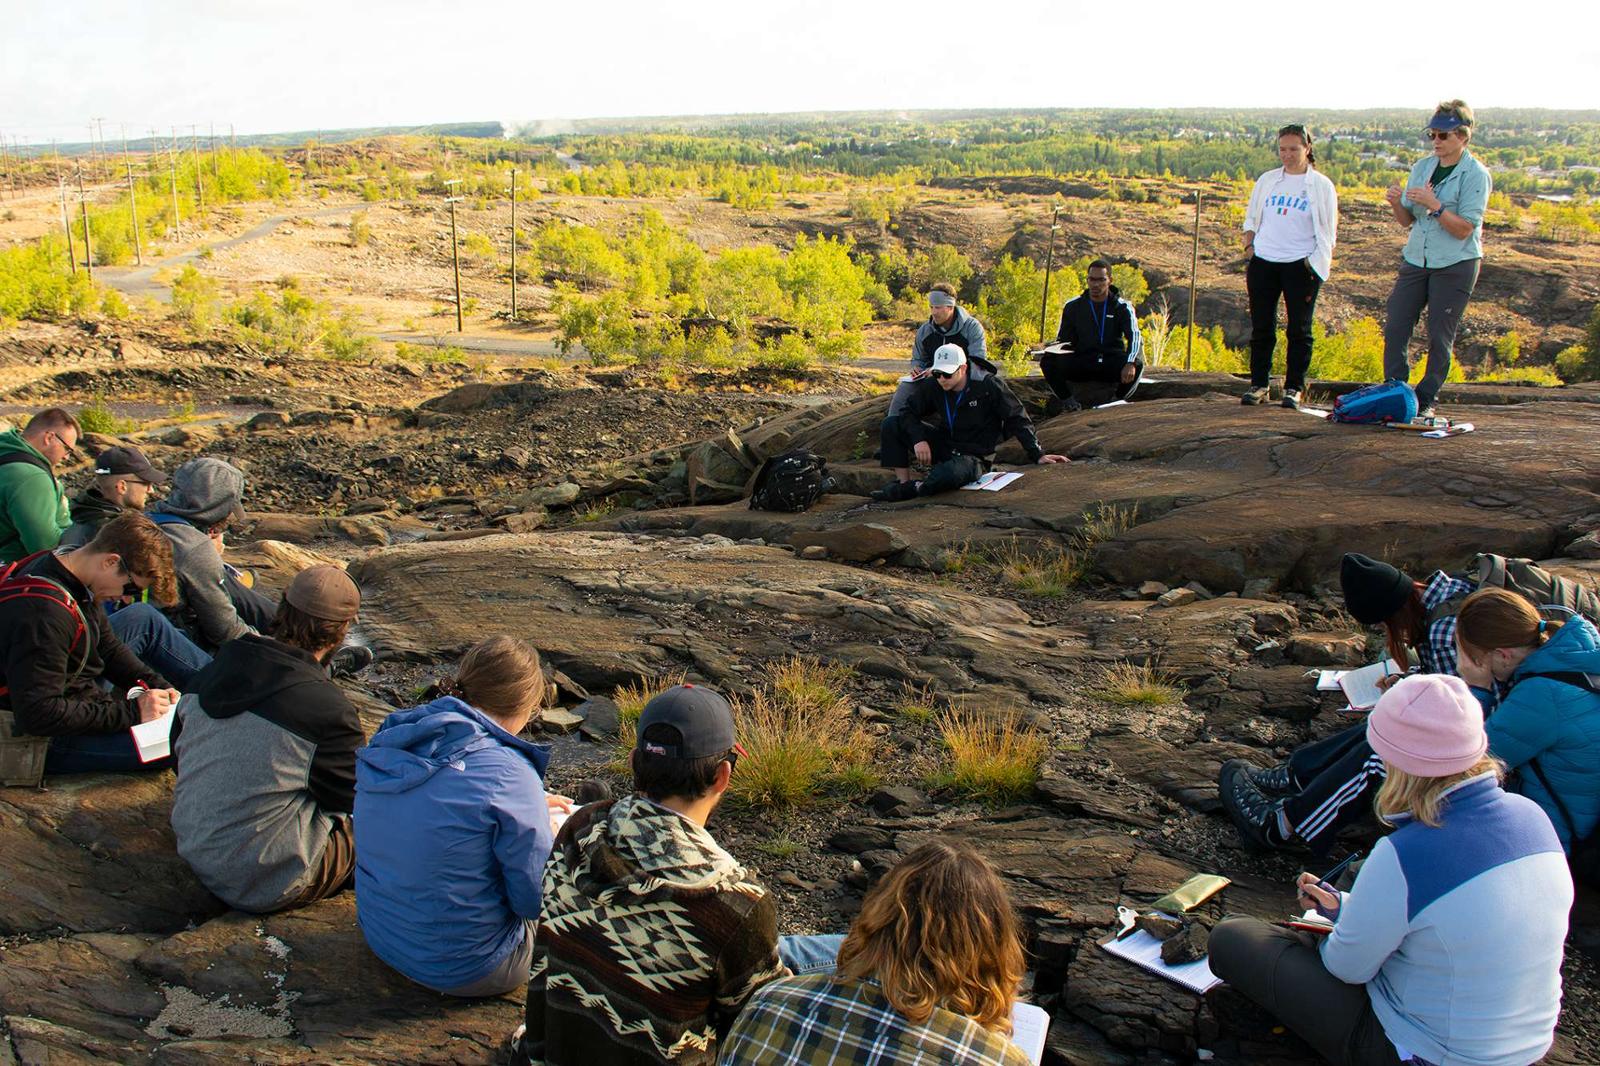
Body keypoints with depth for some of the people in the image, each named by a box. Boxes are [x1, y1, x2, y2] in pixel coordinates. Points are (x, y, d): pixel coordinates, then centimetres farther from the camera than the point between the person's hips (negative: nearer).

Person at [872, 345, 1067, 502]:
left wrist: (1038, 455, -12)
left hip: (973, 457, -5)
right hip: (943, 445, 5)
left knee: (951, 474, -43)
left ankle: (909, 490, -20)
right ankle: (903, 483, -12)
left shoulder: (989, 386, -16)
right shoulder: (932, 386, -6)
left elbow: (1017, 419, -11)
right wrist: (918, 439, -16)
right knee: (891, 425, -9)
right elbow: (909, 412, 4)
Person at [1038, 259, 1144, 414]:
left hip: (1112, 365, -1)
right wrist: (1050, 351, -16)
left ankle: (1117, 401, -12)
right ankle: (1069, 401, -10)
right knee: (1048, 361, -25)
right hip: (1082, 364, 2)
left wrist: (1130, 363, -35)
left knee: (1137, 364, -34)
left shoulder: (1122, 307, 2)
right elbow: (1063, 340, 10)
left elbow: (1134, 336, -13)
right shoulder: (1073, 306, 8)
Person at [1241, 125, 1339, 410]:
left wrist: (1313, 262, -7)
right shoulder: (1267, 180, 12)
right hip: (1262, 263, 3)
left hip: (1301, 266, -3)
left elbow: (1328, 232, 3)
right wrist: (1249, 245, 3)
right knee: (1261, 328, 4)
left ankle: (1293, 387, 6)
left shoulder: (1321, 185, 3)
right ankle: (1259, 384, 12)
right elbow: (1251, 218, 19)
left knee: (1299, 330, -1)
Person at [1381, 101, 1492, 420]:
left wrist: (1434, 205, -24)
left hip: (1456, 265, -5)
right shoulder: (1422, 167, 8)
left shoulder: (1476, 175, -8)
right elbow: (1407, 221, 10)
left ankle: (1425, 402, 11)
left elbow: (1464, 228, -15)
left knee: (1440, 337, 1)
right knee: (1395, 327, -1)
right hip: (1416, 260, 5)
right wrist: (1396, 204, -11)